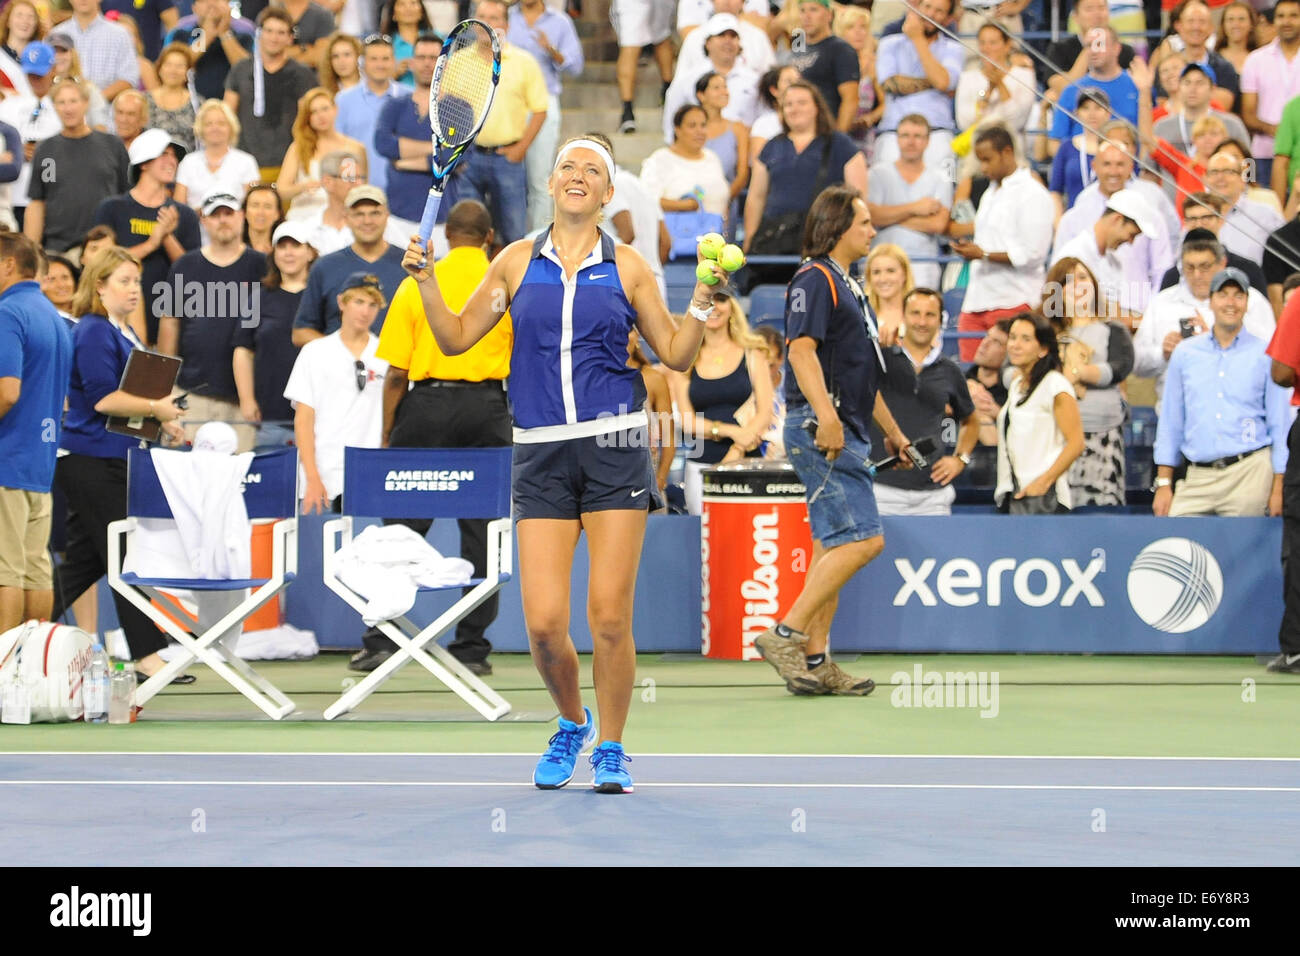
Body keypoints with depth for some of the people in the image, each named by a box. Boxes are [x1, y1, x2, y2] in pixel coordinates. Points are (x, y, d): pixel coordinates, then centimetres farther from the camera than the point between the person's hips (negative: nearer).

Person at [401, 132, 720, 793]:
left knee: (609, 616, -7)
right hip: (540, 454, 1)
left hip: (614, 447, -1)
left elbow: (676, 355, 12)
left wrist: (702, 300, -4)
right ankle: (571, 723, 21)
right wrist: (425, 281, 1)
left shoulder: (626, 267, 8)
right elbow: (455, 339, 15)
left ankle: (610, 749, 10)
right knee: (543, 623, -7)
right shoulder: (517, 262, 10)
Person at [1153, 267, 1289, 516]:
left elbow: (1281, 427, 5)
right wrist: (1164, 484, 7)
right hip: (1198, 476, 2)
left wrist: (1279, 488, -3)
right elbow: (1170, 423, 14)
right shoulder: (1184, 353, 13)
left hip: (1249, 475, -2)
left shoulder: (1265, 356, 7)